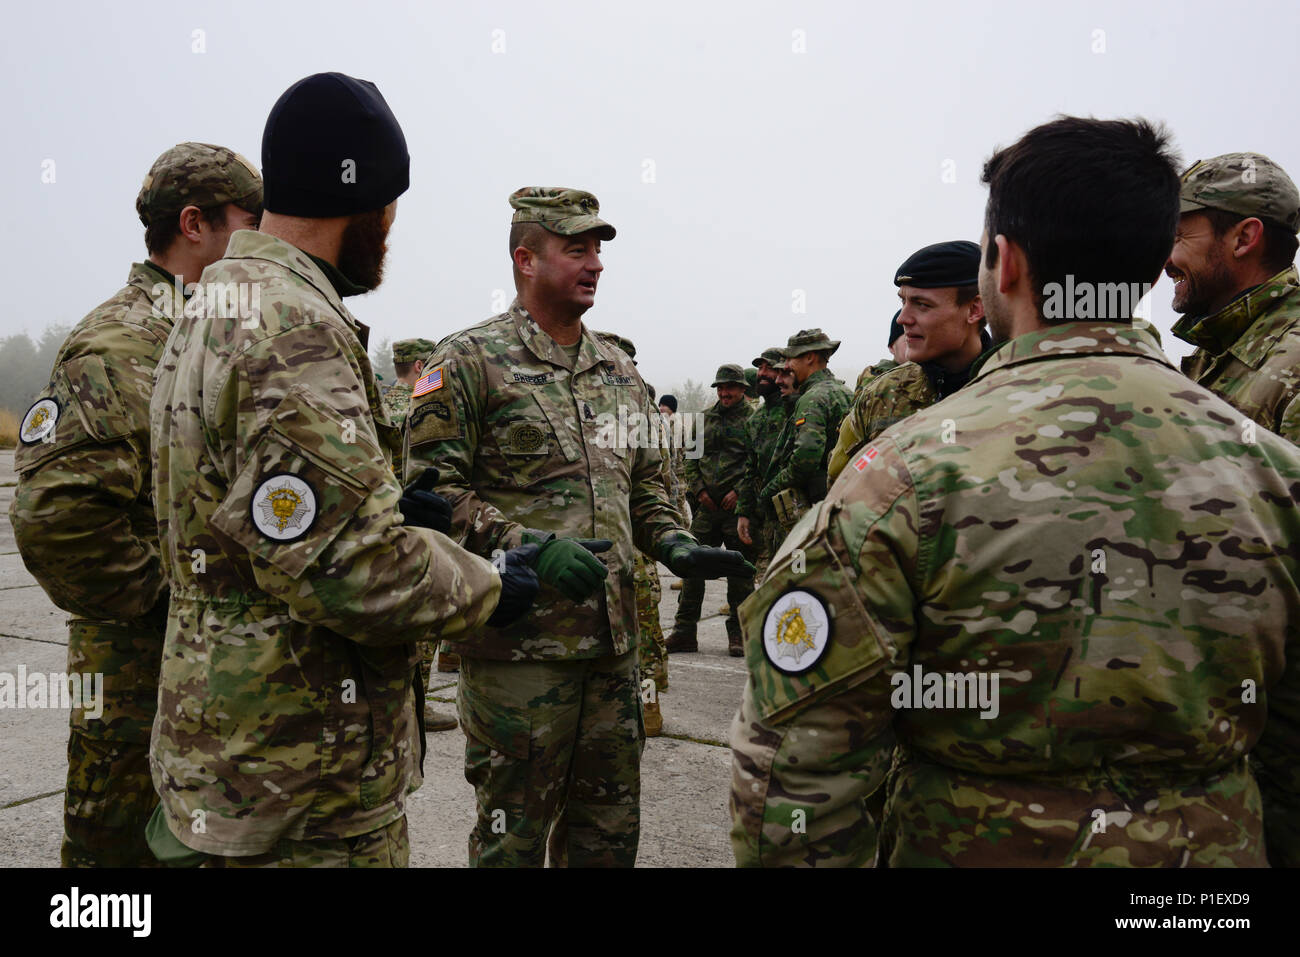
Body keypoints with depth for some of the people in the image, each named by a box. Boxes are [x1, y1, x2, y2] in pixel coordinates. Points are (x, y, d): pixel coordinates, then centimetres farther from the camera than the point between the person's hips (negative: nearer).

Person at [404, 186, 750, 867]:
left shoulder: (619, 372, 15)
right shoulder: (469, 361, -6)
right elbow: (433, 489, -13)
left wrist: (674, 545, 3)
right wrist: (529, 548, -23)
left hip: (614, 640, 7)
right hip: (518, 646, -6)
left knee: (608, 833, 18)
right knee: (512, 839, 6)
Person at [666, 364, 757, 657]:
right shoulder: (705, 418, 14)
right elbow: (690, 457, 16)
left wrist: (738, 492, -13)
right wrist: (699, 490, 3)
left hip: (738, 505, -4)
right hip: (707, 505, 4)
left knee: (740, 572, 2)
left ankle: (738, 634, 13)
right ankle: (684, 632, 11)